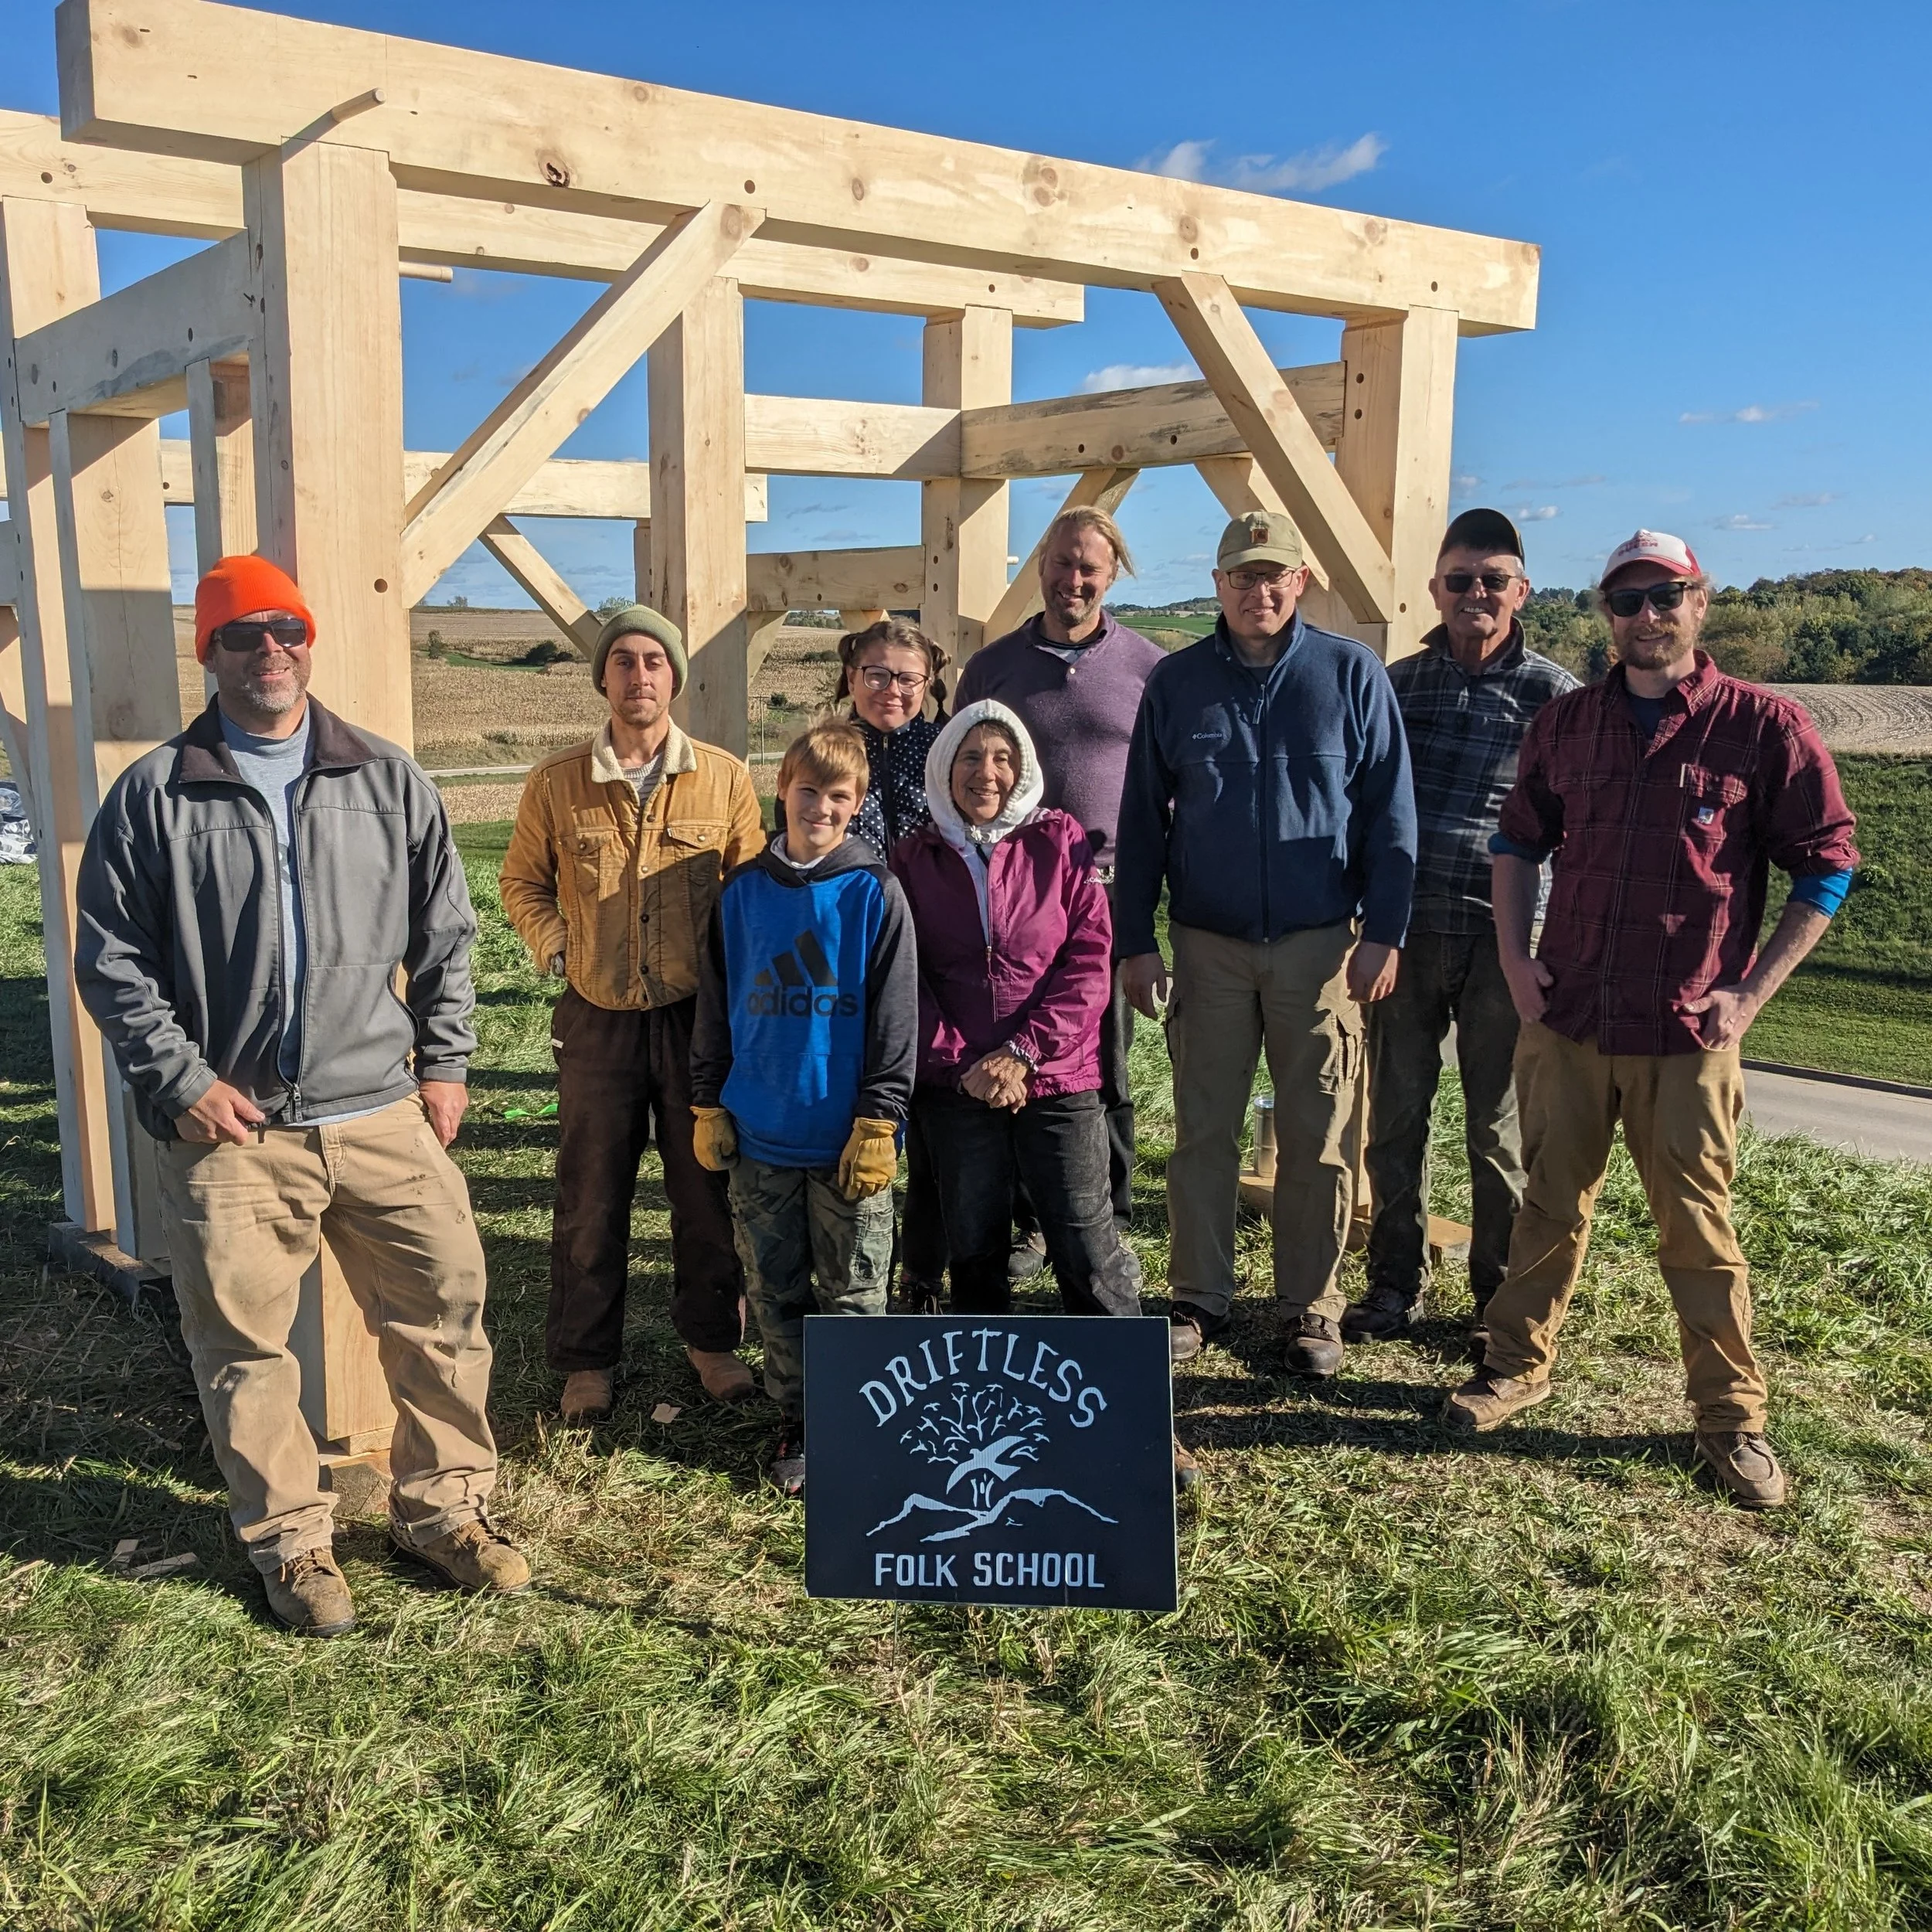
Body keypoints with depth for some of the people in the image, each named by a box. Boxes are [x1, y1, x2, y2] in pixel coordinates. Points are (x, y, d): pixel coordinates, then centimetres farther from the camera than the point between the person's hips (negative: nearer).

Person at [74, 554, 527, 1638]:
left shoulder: (389, 782, 7)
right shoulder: (154, 796, 1)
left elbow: (445, 936, 11)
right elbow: (112, 958, 3)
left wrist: (446, 1061, 7)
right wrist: (180, 1078, -5)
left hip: (384, 1116, 2)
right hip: (232, 1129, -1)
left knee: (445, 1308, 6)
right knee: (247, 1346, 6)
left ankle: (444, 1507, 26)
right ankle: (291, 1541, 26)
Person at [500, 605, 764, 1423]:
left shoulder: (725, 779, -2)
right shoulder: (555, 783, -2)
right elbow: (523, 881, 11)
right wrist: (556, 947, -2)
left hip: (700, 1013, 0)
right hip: (598, 1018, 0)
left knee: (709, 1187, 12)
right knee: (590, 1199, 9)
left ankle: (712, 1336, 32)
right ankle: (587, 1358, 26)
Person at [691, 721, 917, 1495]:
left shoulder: (873, 892, -6)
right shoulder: (743, 890, 3)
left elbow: (895, 1017, -7)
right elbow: (714, 1005, 10)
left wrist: (878, 1122, -10)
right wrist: (707, 1104, 8)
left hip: (845, 1137, -3)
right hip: (759, 1135, 3)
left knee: (852, 1292, 8)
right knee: (776, 1289, 12)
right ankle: (797, 1424, 27)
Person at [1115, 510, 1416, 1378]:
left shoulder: (1351, 673, 1)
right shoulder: (1176, 682, 5)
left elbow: (1390, 811, 2)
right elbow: (1141, 820, 7)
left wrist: (1383, 933, -4)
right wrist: (1135, 941, 2)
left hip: (1319, 946, -1)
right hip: (1208, 945, 1)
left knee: (1318, 1138, 4)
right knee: (1203, 1132, 7)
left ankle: (1312, 1308, 18)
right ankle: (1199, 1299, 20)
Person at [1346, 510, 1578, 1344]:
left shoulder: (1553, 694, 0)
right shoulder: (1397, 683, 8)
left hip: (1501, 939, -2)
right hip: (1404, 932, 3)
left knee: (1500, 1126, 7)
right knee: (1394, 1118, 8)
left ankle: (1502, 1293, 23)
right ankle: (1395, 1283, 23)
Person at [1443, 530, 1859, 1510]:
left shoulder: (1765, 726, -6)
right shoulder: (1565, 723, 6)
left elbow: (1826, 863, -1)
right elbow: (1519, 838, 17)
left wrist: (1751, 992, -6)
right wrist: (1514, 954, 6)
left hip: (1687, 1034, -3)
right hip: (1565, 1018, 3)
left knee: (1697, 1226, 5)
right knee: (1552, 1203, 14)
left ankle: (1731, 1417, 19)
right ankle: (1518, 1365, 30)